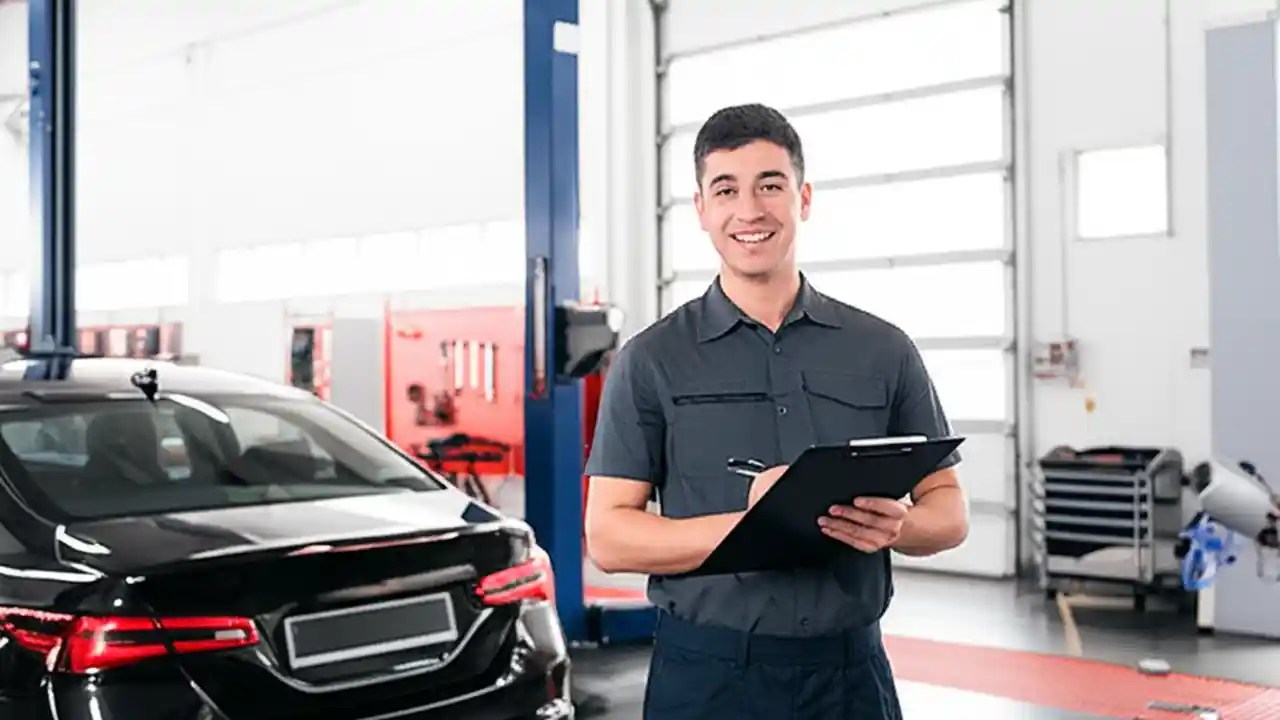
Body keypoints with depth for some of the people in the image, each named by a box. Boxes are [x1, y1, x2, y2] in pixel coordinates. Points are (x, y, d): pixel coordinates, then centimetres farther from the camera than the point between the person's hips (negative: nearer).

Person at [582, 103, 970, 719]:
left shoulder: (884, 351, 4)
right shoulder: (651, 360, -1)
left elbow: (949, 508, 8)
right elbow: (608, 537, -6)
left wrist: (898, 526, -15)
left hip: (851, 669, 2)